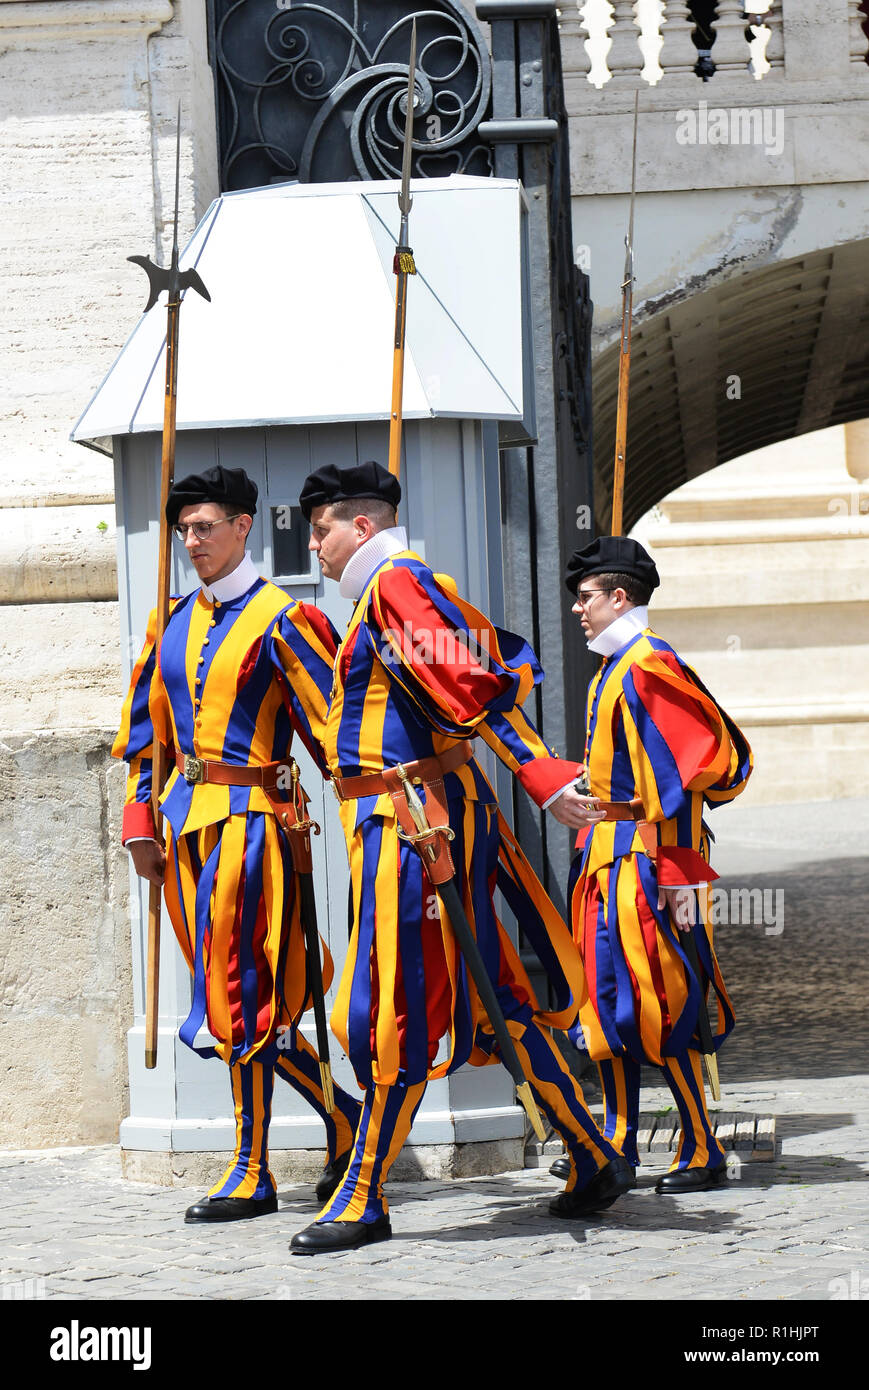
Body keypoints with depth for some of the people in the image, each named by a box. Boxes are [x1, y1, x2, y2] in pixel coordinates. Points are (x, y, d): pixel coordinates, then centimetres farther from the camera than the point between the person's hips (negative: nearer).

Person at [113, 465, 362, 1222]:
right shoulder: (174, 623, 15)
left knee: (239, 996, -7)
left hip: (248, 817, -7)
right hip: (186, 819, 7)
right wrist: (142, 820, 15)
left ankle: (252, 1174, -1)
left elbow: (330, 723, -8)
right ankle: (342, 1115, 25)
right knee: (243, 999, 9)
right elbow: (146, 726, 20)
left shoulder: (278, 619, -5)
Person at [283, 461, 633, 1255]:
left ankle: (363, 1202, -2)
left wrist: (538, 773, -28)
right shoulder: (412, 588, 19)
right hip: (394, 817, 10)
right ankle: (595, 1160, 17)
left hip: (414, 816, -10)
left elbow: (472, 684, -22)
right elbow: (514, 664, 24)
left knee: (397, 1008, -6)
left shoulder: (395, 583, -12)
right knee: (493, 997, 12)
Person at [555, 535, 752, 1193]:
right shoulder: (612, 669, 16)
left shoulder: (650, 664, -14)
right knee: (607, 995, 11)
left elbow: (690, 767, -19)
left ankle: (702, 1151, -1)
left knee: (658, 1003, -7)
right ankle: (618, 1144, 18)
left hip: (647, 855, -10)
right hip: (607, 852, 10)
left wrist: (680, 871, -22)